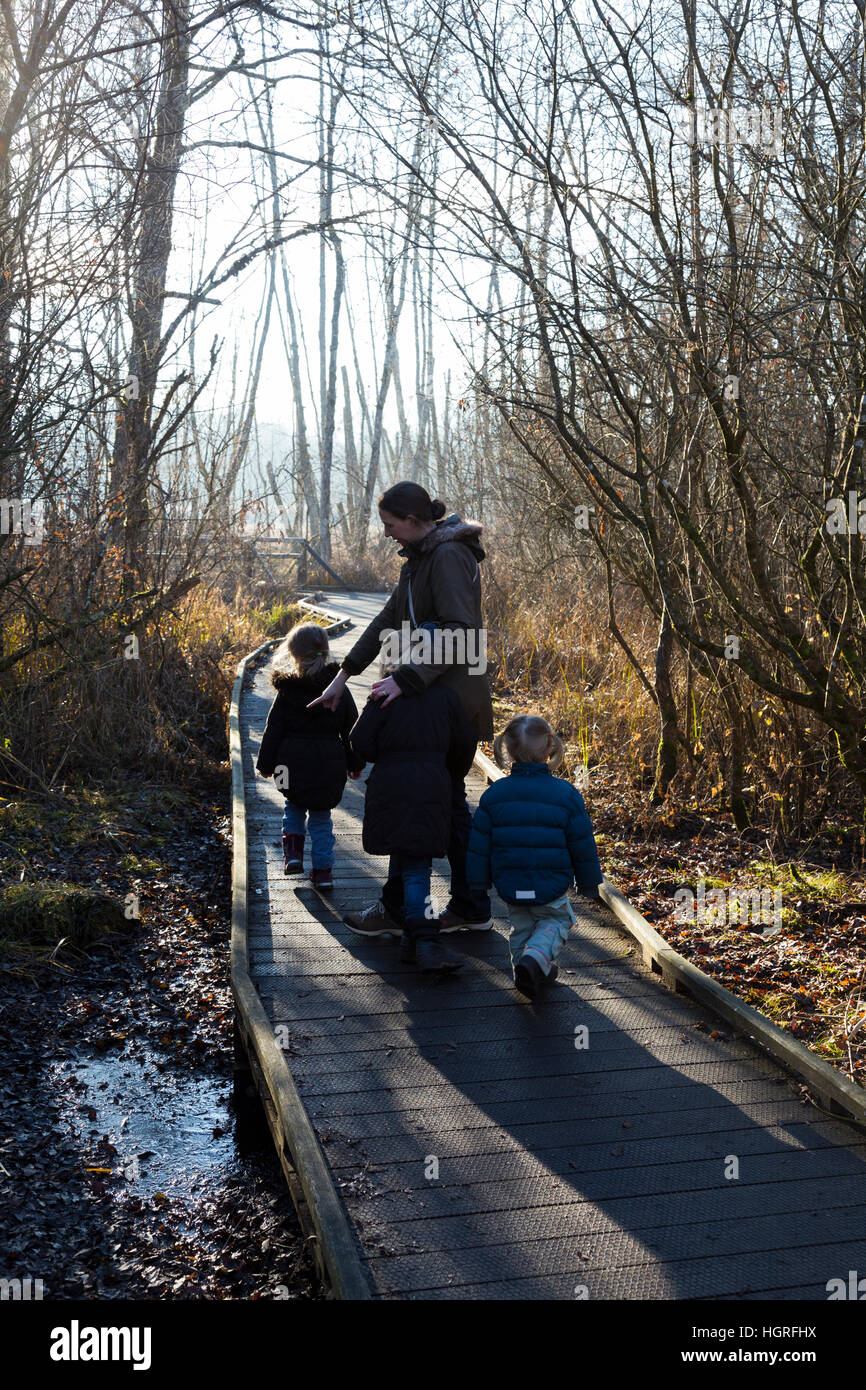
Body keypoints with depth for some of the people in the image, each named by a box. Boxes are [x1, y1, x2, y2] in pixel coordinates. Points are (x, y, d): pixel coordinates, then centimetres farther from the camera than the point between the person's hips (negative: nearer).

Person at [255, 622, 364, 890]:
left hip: (293, 765, -1)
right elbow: (351, 730, 5)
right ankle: (323, 870, 12)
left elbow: (273, 731, -3)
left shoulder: (287, 691, -6)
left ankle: (293, 849, 10)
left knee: (294, 805, 25)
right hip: (329, 766, 1)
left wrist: (266, 764, 6)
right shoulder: (339, 689, -1)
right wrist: (355, 763, 15)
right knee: (321, 816, 13)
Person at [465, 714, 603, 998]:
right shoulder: (566, 794, -10)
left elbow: (479, 845, 1)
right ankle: (536, 956, -7)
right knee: (557, 920, 18)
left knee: (521, 926, 24)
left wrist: (479, 882, 14)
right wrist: (590, 884, 11)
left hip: (509, 885, 3)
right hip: (551, 887, -2)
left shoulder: (494, 794, -5)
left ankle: (528, 972, 24)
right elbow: (583, 845, -3)